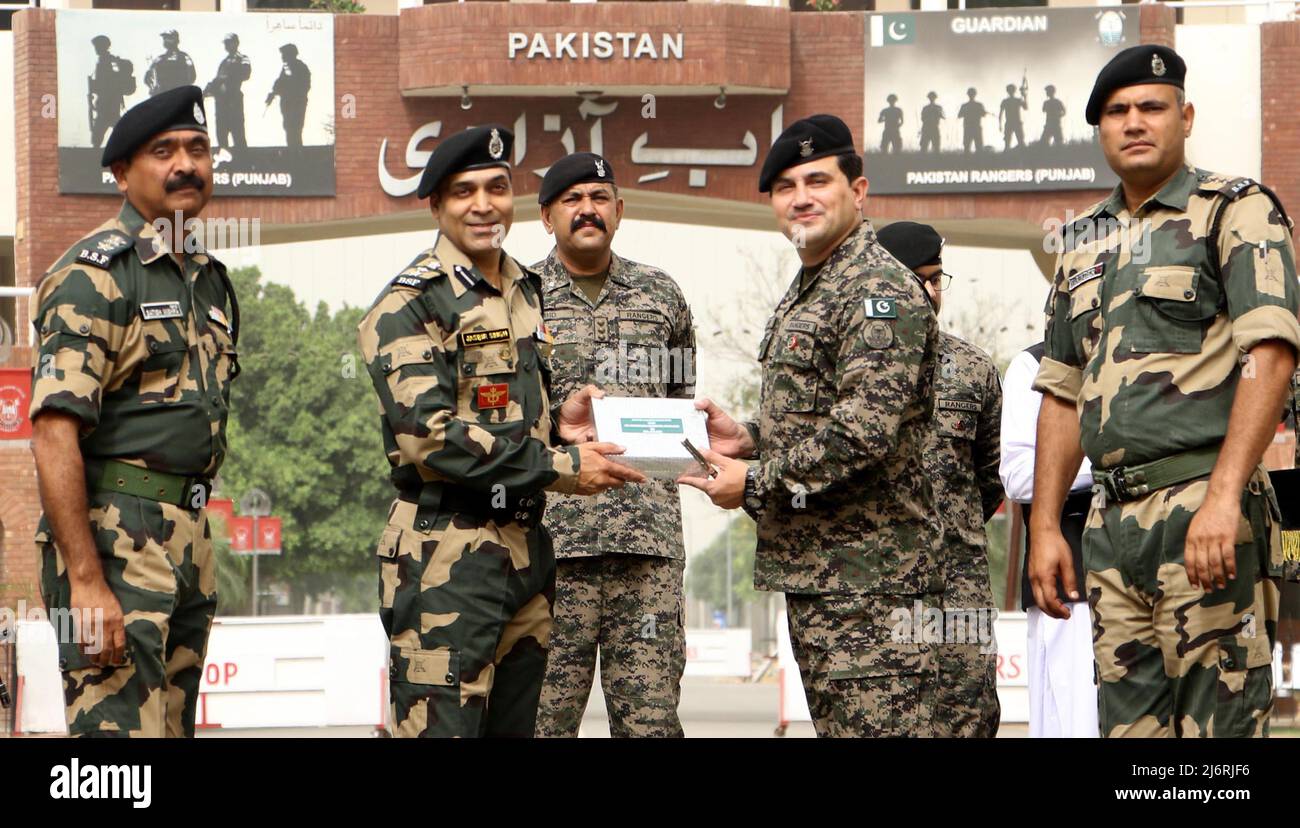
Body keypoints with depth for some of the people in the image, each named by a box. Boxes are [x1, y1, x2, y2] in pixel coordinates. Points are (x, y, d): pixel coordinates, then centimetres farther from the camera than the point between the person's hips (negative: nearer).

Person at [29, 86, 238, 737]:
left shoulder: (208, 279, 17)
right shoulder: (94, 274, -10)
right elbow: (53, 433, -18)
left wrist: (196, 540, 16)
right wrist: (86, 579, -23)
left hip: (189, 538, 9)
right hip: (114, 536, -9)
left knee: (173, 725, 11)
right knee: (120, 725, -13)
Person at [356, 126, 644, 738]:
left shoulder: (526, 293, 18)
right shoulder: (409, 305, -9)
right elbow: (430, 435, -18)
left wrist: (556, 422, 5)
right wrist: (561, 466, -17)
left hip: (528, 547, 8)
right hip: (447, 556, -8)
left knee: (515, 723, 11)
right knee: (442, 725, -10)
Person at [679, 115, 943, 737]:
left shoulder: (880, 292, -13)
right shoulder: (805, 294, 19)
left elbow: (863, 432, -23)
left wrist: (754, 487, -16)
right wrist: (748, 437, 10)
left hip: (867, 576, -11)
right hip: (812, 569, 11)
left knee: (879, 726, -11)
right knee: (835, 725, 13)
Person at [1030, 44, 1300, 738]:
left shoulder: (1236, 210, 0)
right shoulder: (1084, 243, 20)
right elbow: (1061, 392, 23)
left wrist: (1223, 497, -23)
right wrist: (1044, 526, 14)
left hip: (1203, 502, -7)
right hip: (1113, 519, 7)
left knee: (1218, 720, -8)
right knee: (1128, 721, 7)